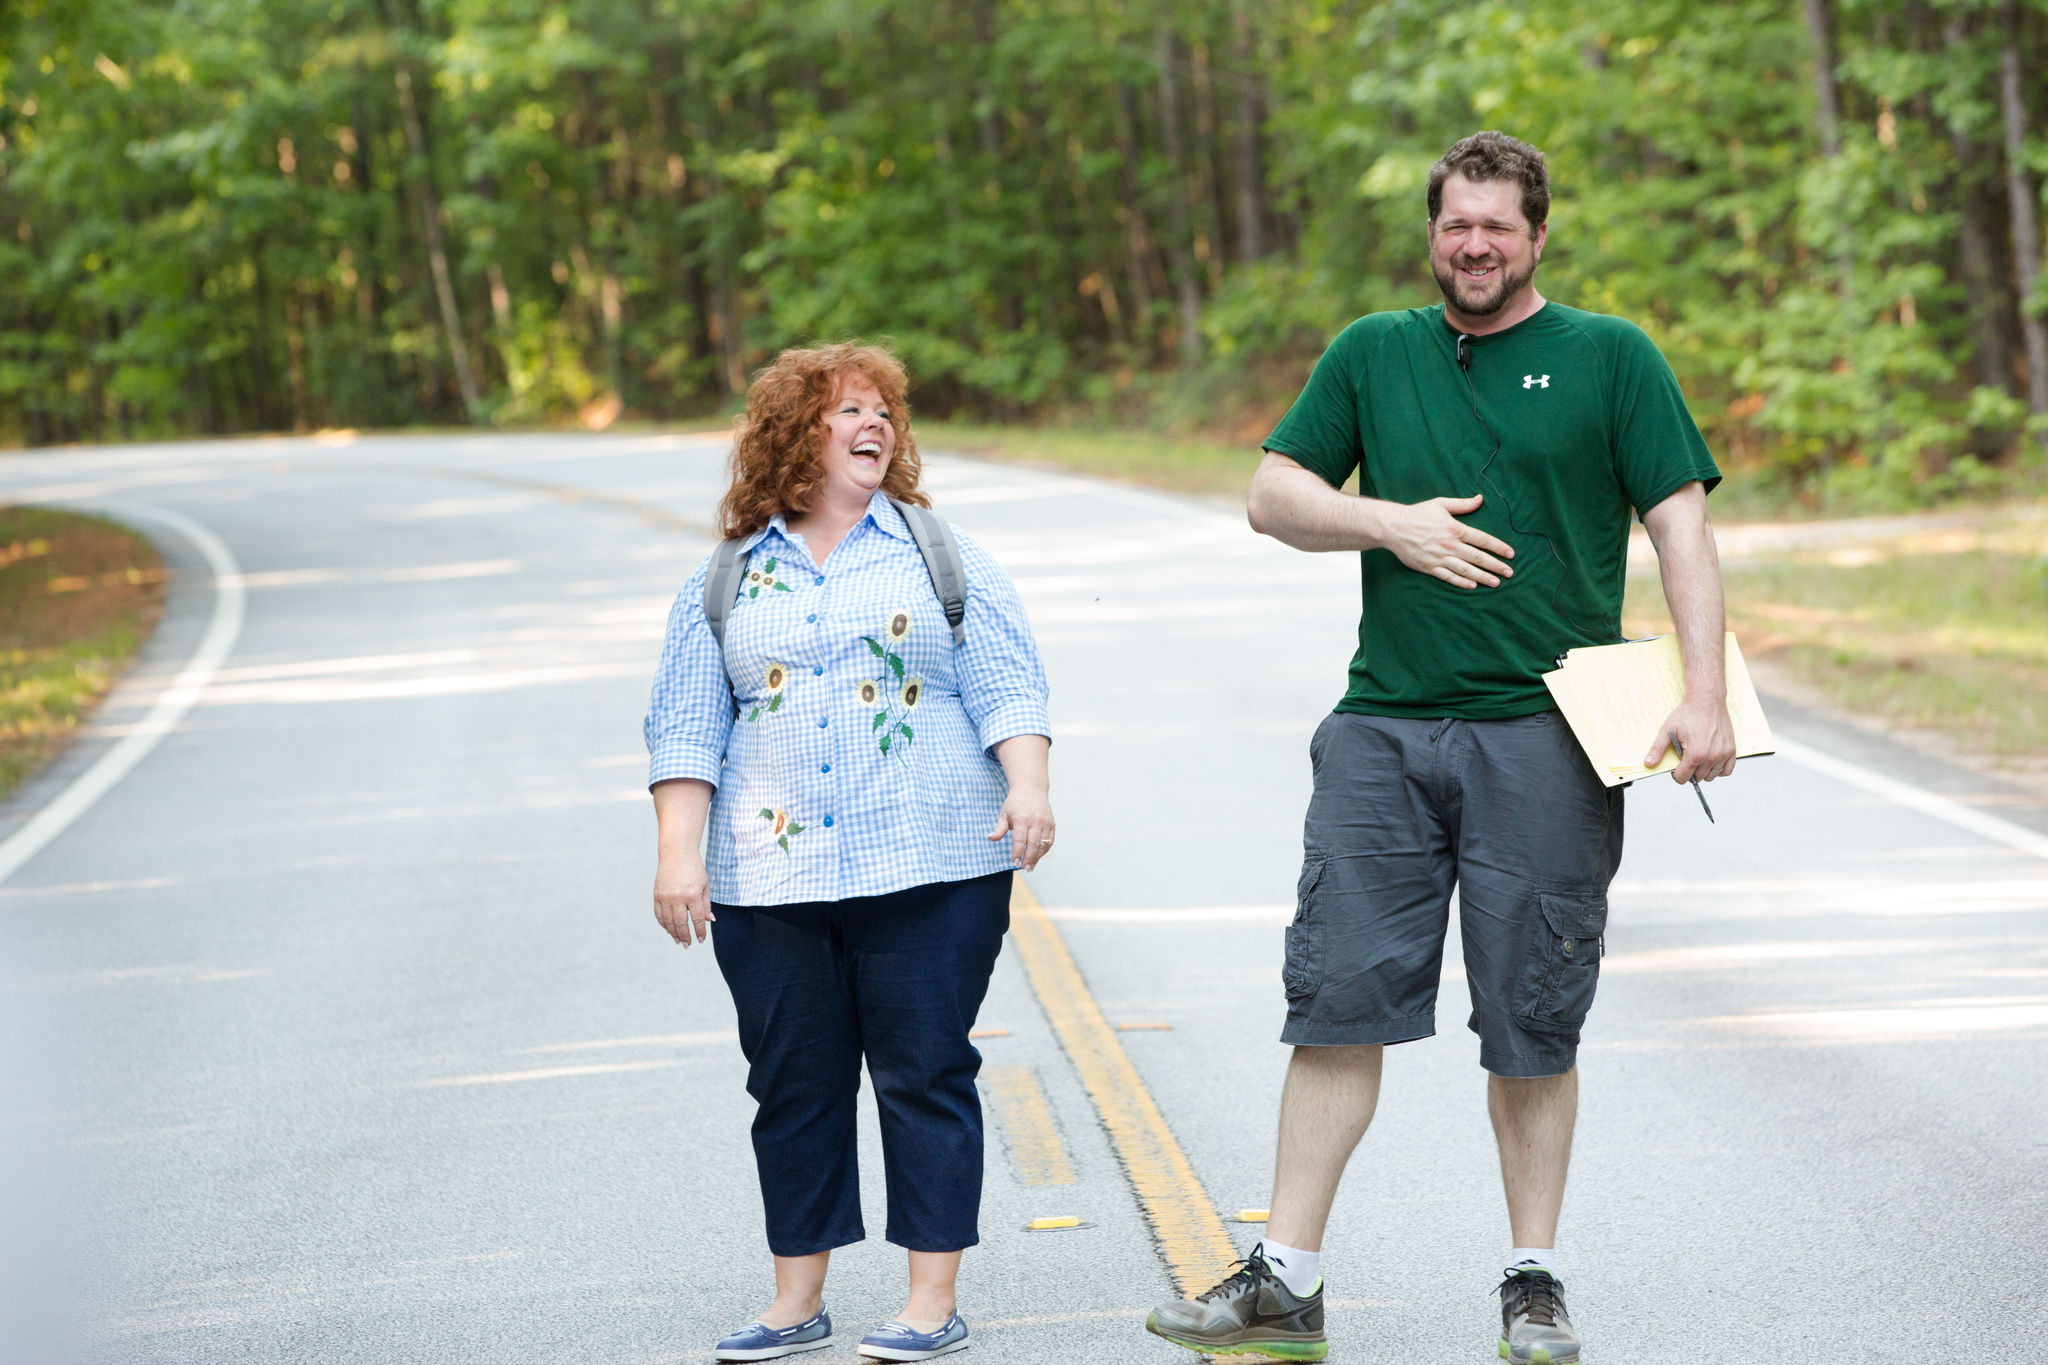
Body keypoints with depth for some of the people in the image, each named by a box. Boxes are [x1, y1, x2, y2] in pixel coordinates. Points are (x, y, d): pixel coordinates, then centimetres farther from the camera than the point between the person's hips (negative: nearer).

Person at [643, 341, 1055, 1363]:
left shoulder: (943, 557, 10)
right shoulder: (724, 582, 12)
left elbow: (1006, 690, 4)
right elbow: (685, 728, 9)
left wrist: (1028, 786, -13)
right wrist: (678, 852, -1)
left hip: (928, 871, -2)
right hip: (771, 883, 2)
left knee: (925, 1078, -2)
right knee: (794, 1087, 6)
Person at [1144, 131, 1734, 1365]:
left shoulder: (1610, 358, 4)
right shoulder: (1373, 354, 13)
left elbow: (1683, 528, -1)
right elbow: (1274, 493, 13)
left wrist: (1704, 697, -12)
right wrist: (1390, 522, -6)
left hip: (1544, 741, -2)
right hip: (1384, 730, 2)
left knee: (1534, 1021, 3)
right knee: (1339, 997, -2)